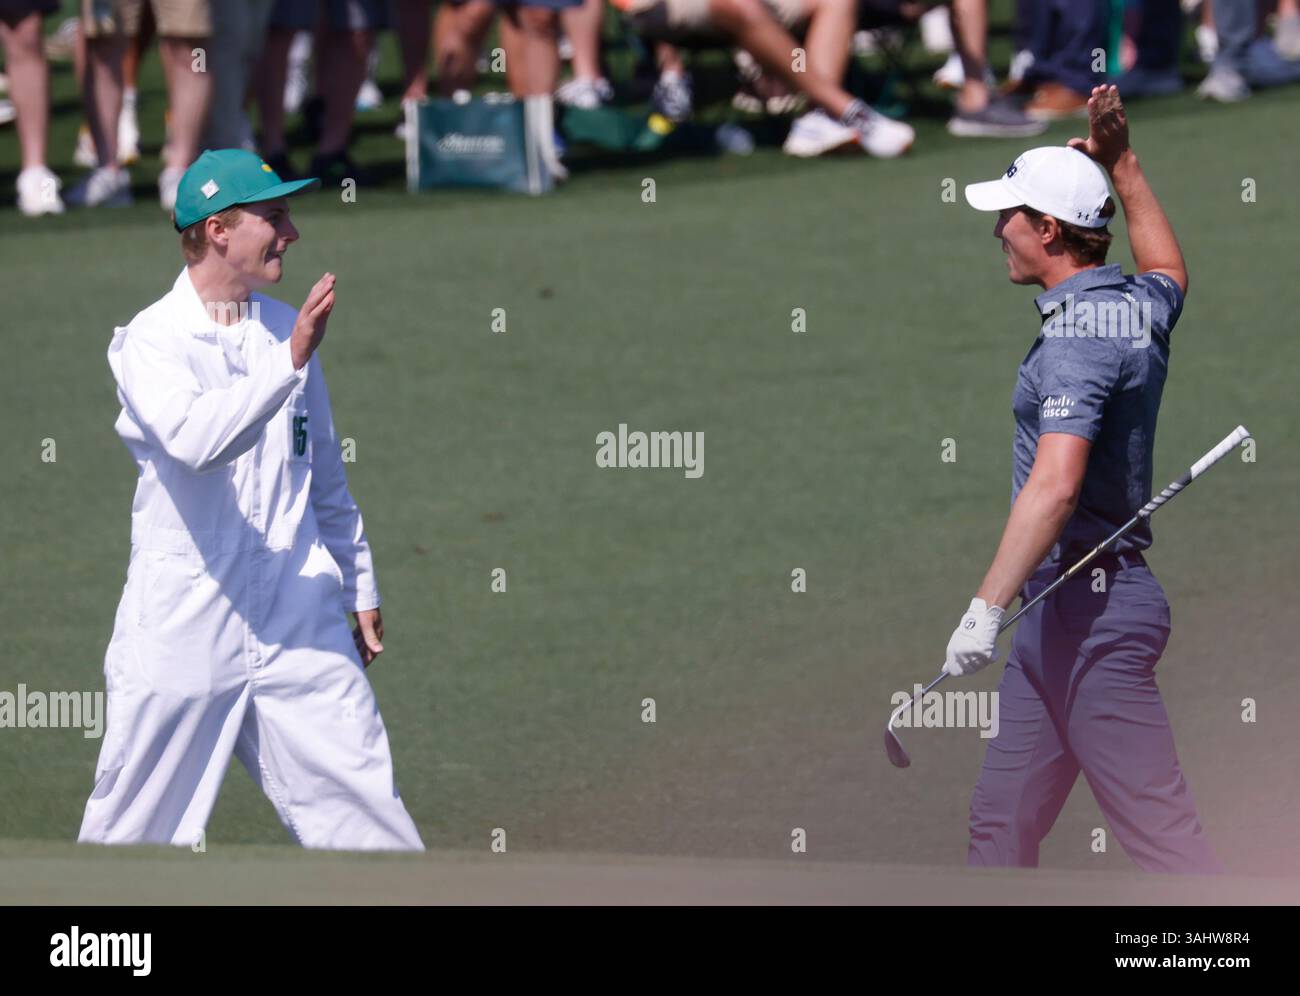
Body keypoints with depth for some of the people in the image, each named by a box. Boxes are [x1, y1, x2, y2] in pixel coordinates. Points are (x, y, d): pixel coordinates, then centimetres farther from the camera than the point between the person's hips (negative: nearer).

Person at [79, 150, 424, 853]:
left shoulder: (285, 331, 12)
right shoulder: (149, 342, -6)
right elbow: (197, 439, -27)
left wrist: (359, 589, 25)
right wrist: (289, 363, -34)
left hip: (300, 632, 4)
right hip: (181, 630, -4)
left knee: (367, 816, -3)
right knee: (131, 834, 2)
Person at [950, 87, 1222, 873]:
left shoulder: (1079, 335, -17)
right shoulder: (1139, 307, 12)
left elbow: (1055, 486, -30)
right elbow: (1169, 269, 40)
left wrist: (988, 607, -35)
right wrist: (1125, 167, 39)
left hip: (1090, 605, -10)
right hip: (1060, 610, 10)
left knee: (1161, 831, -12)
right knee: (1002, 827, 9)